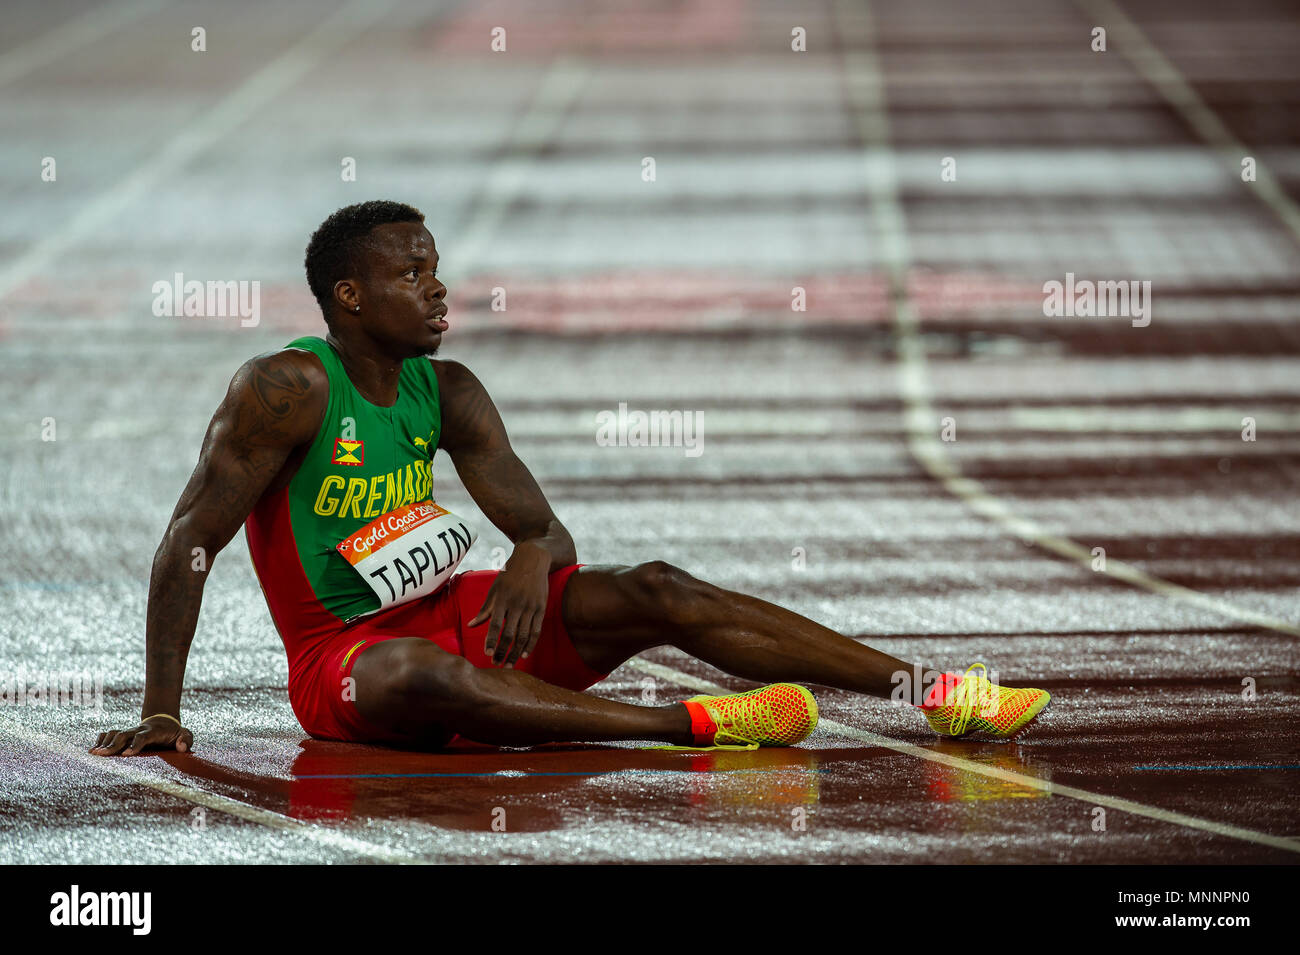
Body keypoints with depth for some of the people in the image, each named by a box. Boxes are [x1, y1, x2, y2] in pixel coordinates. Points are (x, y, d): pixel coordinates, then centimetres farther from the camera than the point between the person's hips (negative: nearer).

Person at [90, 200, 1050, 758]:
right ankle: (693, 726, -48)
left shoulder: (446, 393, 3)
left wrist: (533, 559, -23)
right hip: (341, 655, -6)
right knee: (414, 677, -43)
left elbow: (546, 529, 4)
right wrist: (161, 714, -24)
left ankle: (924, 688, -17)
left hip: (450, 616, 6)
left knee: (656, 592, -11)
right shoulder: (289, 387, -16)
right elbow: (190, 540, -18)